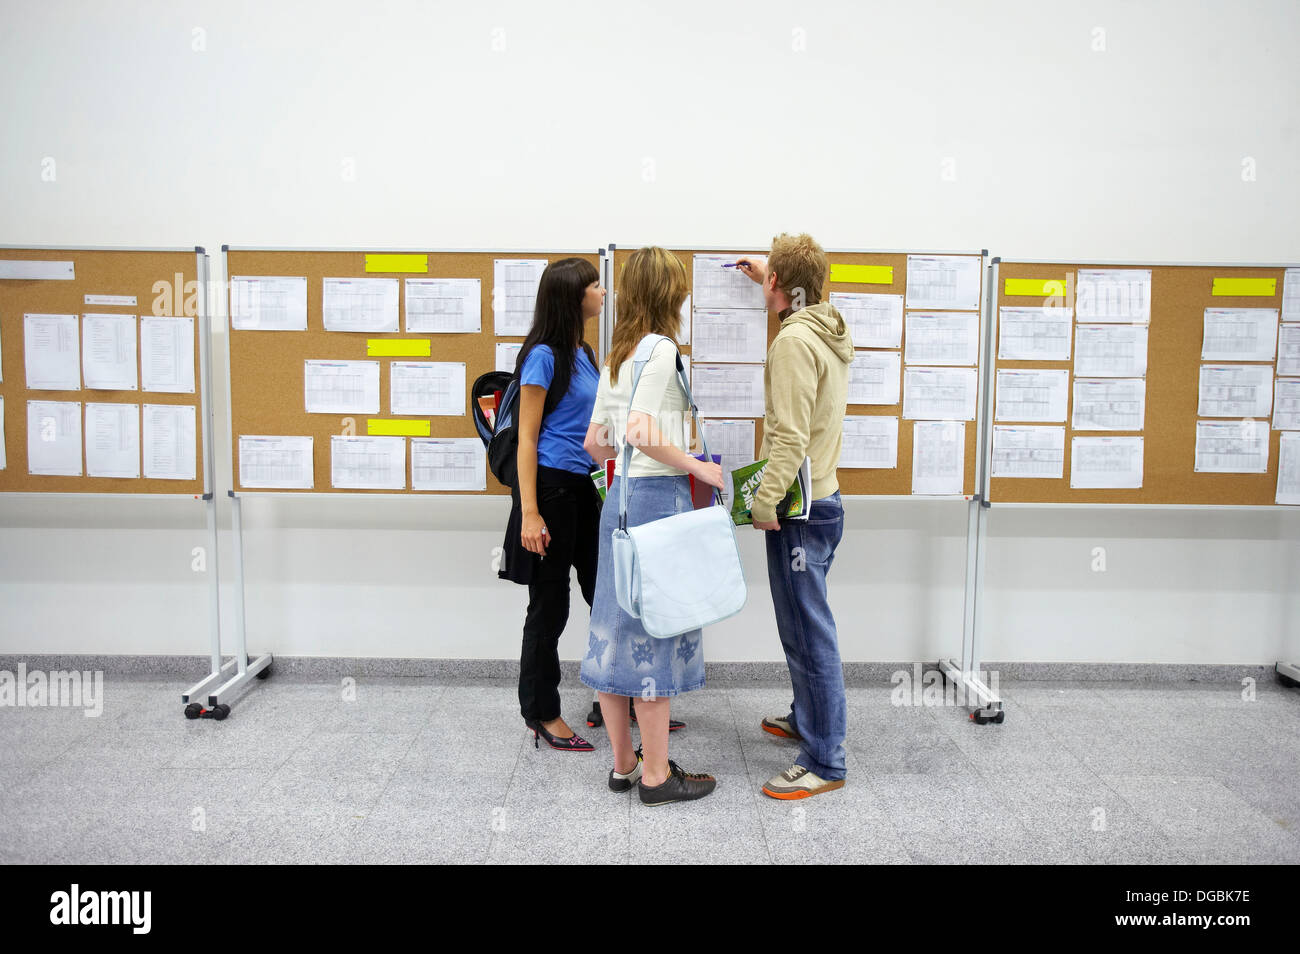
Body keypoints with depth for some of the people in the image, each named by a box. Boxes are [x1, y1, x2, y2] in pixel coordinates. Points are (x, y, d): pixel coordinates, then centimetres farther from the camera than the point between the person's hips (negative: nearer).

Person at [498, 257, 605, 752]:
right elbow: (527, 439, -14)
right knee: (550, 605, 3)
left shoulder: (583, 354, 14)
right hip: (551, 486, -8)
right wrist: (529, 514, -19)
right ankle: (542, 714, 19)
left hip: (586, 488, 8)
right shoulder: (543, 355, -11)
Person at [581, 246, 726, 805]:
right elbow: (643, 433, -23)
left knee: (617, 624, 11)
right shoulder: (662, 350, -12)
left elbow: (595, 443, 15)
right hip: (657, 497, -8)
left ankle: (623, 764, 24)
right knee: (655, 630, 0)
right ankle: (656, 775, 11)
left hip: (619, 495, 8)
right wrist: (699, 467, -13)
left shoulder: (615, 357, 13)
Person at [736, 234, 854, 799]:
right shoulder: (827, 330, 11)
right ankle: (807, 717, 38)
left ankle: (824, 762, 4)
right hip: (822, 498, 10)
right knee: (805, 626, 22)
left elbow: (791, 436, -25)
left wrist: (764, 502, -21)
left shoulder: (794, 340, -18)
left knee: (808, 633, -4)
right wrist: (764, 280, 47)